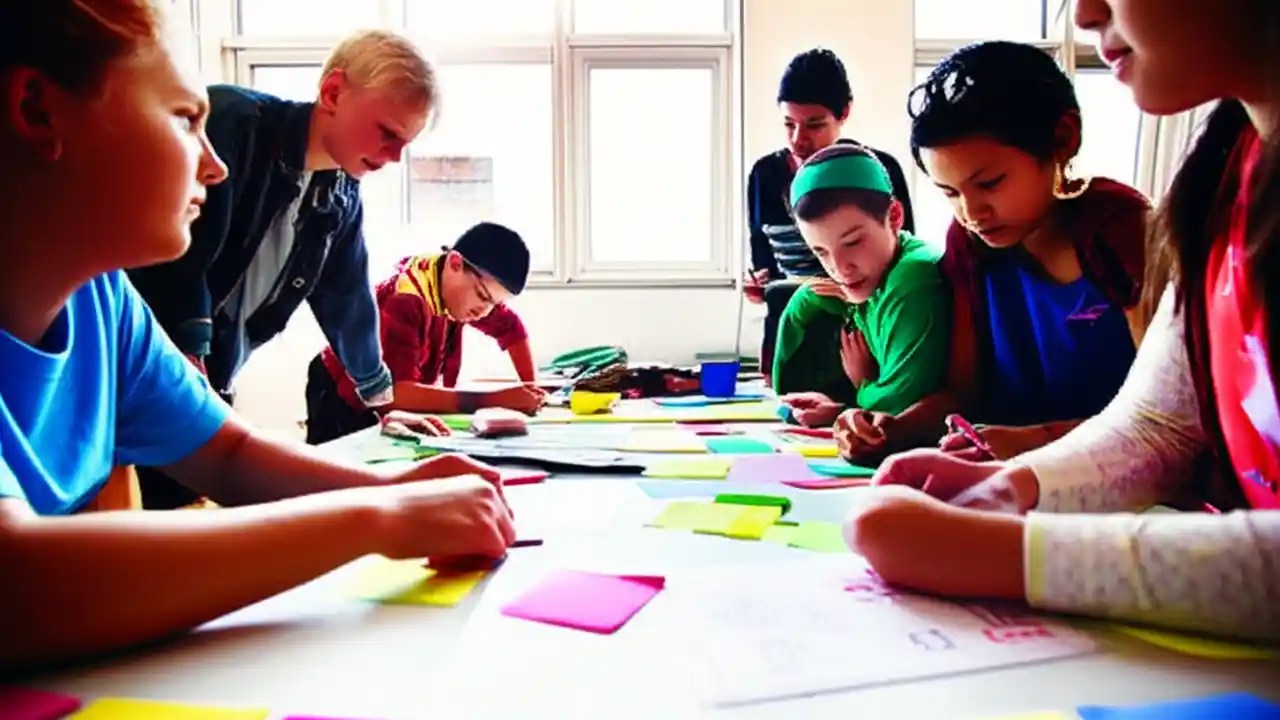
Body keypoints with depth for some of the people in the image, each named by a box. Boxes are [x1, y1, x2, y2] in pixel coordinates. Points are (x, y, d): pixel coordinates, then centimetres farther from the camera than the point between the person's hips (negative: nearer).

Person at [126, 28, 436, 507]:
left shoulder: (342, 198, 3)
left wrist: (383, 400, 21)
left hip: (205, 385, 7)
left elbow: (348, 301, 15)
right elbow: (176, 261, -25)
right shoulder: (231, 122, -20)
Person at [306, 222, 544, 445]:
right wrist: (497, 399, -43)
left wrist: (530, 391, -6)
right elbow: (396, 392, -42)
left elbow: (512, 328, 7)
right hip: (343, 402, -6)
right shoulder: (405, 299, -33)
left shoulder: (469, 286, -11)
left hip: (391, 408, 6)